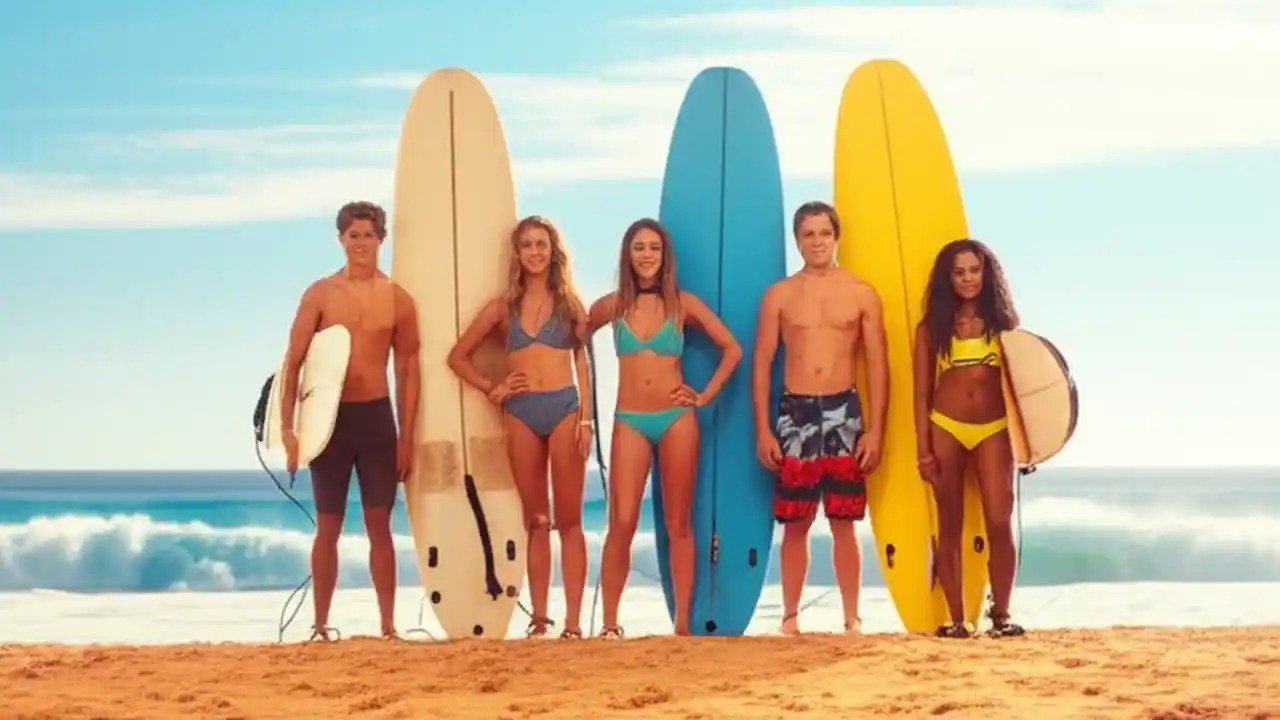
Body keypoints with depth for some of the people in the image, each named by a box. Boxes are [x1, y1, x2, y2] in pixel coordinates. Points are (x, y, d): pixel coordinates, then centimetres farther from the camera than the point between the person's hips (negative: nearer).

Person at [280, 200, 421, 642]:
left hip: (376, 415, 1)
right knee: (328, 526, 4)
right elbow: (294, 362, -2)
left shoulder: (398, 299, 3)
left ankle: (388, 625, 6)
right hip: (330, 415, -1)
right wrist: (287, 427, -9)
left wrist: (406, 437, 0)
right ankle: (320, 625, 10)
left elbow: (408, 370, 5)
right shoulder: (320, 294, -1)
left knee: (379, 525, 3)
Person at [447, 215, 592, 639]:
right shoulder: (504, 307, 10)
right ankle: (539, 619, 7)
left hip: (564, 409, -1)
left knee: (569, 520, -1)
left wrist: (585, 418, -2)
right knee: (536, 522, 5)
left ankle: (572, 621, -3)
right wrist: (492, 389, 3)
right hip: (521, 414, 2)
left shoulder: (569, 303, 8)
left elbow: (581, 363, 8)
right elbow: (458, 357, 15)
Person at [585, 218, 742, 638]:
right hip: (630, 422, 0)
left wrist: (707, 395, 1)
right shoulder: (611, 306, 5)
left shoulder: (683, 303, 3)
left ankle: (682, 625, 6)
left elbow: (733, 350, 7)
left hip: (677, 418, 0)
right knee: (622, 523, -8)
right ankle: (609, 623, -2)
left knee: (679, 524, 3)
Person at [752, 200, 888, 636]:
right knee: (795, 524, 3)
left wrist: (875, 430, -5)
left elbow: (878, 367, 2)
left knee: (843, 524, 2)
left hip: (844, 410, 0)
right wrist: (762, 430, -2)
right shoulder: (779, 295, 5)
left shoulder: (862, 294, 4)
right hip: (795, 411, 0)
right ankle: (790, 617, 12)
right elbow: (762, 364, 5)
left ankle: (852, 618, 8)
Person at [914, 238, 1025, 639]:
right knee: (950, 527, 3)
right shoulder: (932, 328, 6)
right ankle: (956, 619, 9)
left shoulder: (1002, 321, 7)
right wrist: (923, 449, -2)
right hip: (946, 429, 0)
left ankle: (1000, 614, 4)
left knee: (1000, 523, -9)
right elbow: (922, 392, 5)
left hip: (995, 430, 0)